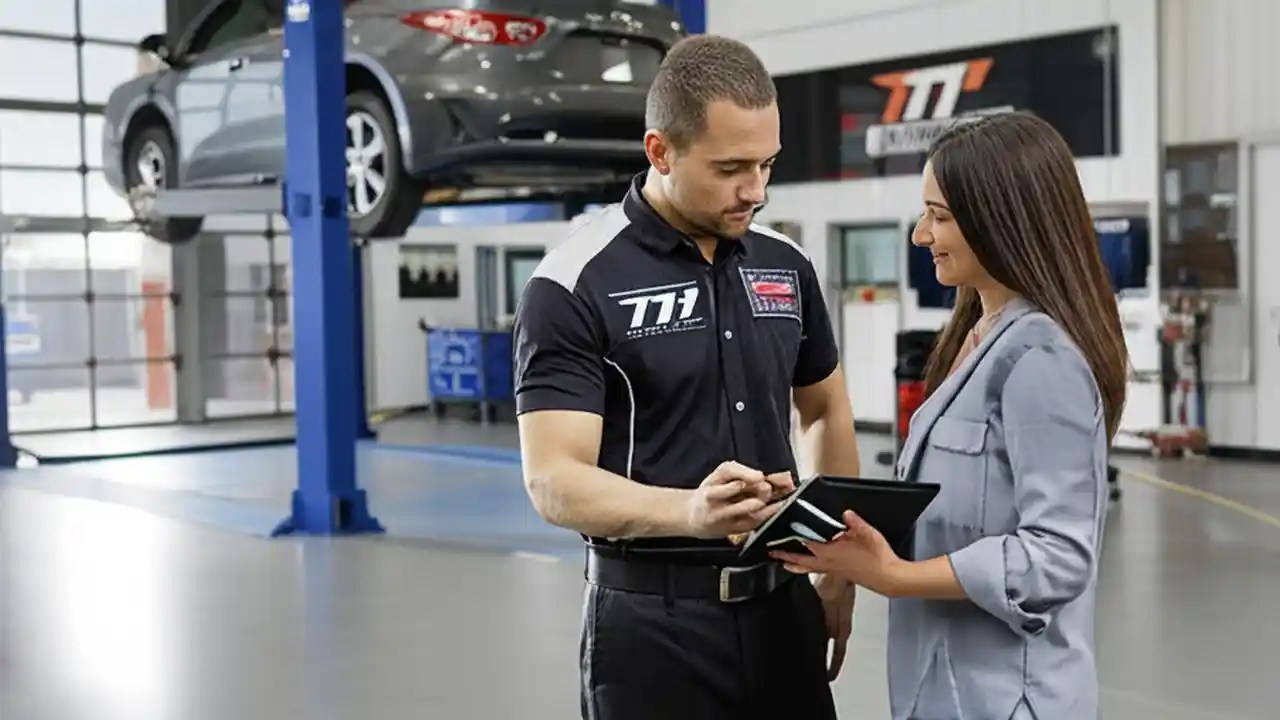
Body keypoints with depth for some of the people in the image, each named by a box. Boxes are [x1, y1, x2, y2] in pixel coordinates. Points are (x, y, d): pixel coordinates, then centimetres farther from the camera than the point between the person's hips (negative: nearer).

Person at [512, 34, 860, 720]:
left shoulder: (786, 264, 4)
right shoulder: (575, 285, -13)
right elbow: (555, 481, -20)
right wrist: (689, 511, -36)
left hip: (781, 604, 5)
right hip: (653, 619, -5)